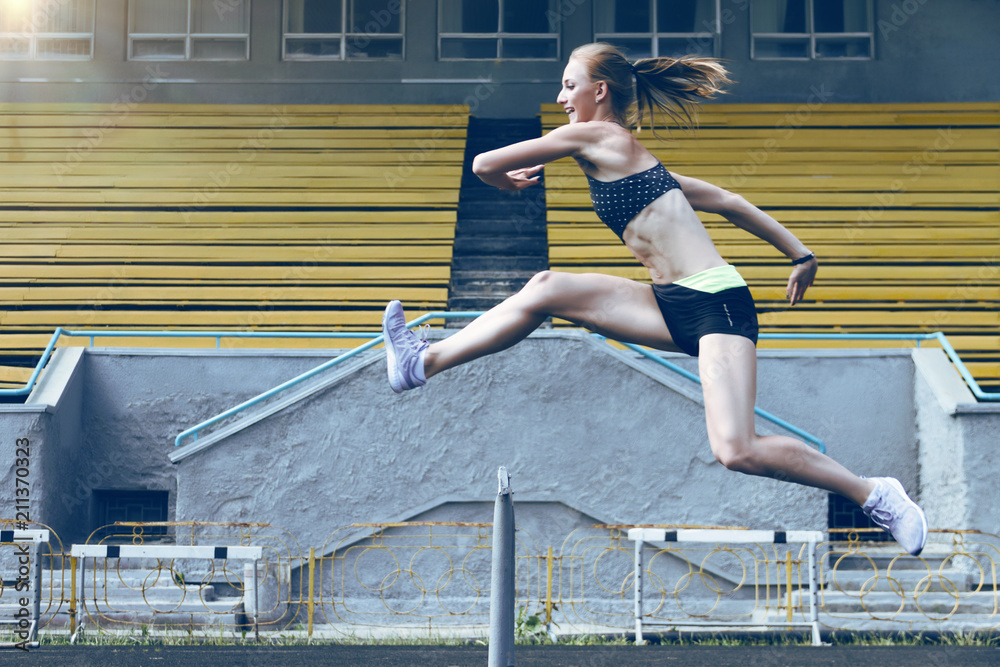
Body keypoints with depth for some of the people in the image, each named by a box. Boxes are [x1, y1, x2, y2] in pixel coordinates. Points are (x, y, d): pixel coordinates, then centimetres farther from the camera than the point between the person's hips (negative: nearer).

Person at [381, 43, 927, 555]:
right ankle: (425, 363, 14)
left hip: (715, 303, -9)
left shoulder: (592, 137, -5)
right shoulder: (629, 156, 20)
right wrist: (799, 255, 27)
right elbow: (724, 201, 23)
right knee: (547, 292, 6)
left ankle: (873, 493, -4)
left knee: (737, 452, -21)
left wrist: (510, 182, 24)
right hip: (677, 307, 9)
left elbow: (484, 165, 0)